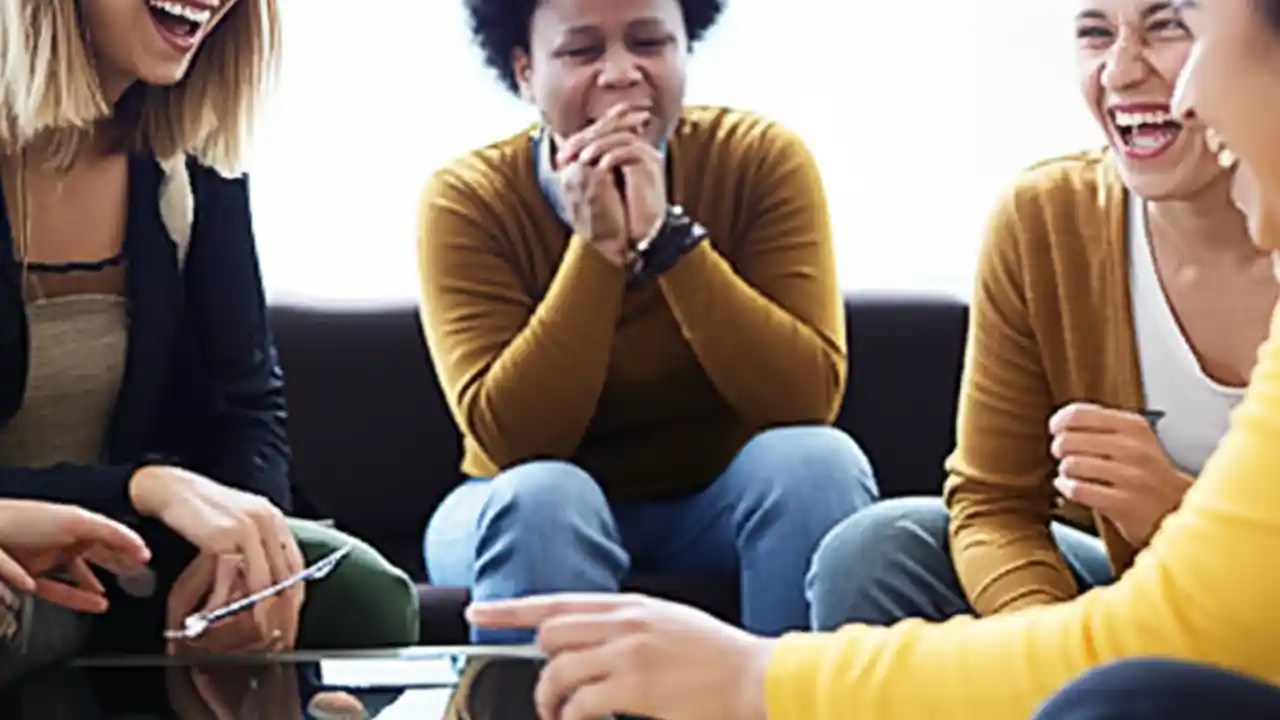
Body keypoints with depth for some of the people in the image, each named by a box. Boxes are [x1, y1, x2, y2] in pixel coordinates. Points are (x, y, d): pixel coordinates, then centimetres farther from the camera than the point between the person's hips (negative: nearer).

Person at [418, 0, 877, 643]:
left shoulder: (762, 160, -11)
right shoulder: (466, 198, -13)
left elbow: (810, 401, -22)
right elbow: (510, 440, -21)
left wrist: (666, 236, -29)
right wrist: (597, 246, -29)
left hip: (722, 505, 1)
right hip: (536, 517, -1)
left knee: (814, 460, -27)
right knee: (539, 496, -32)